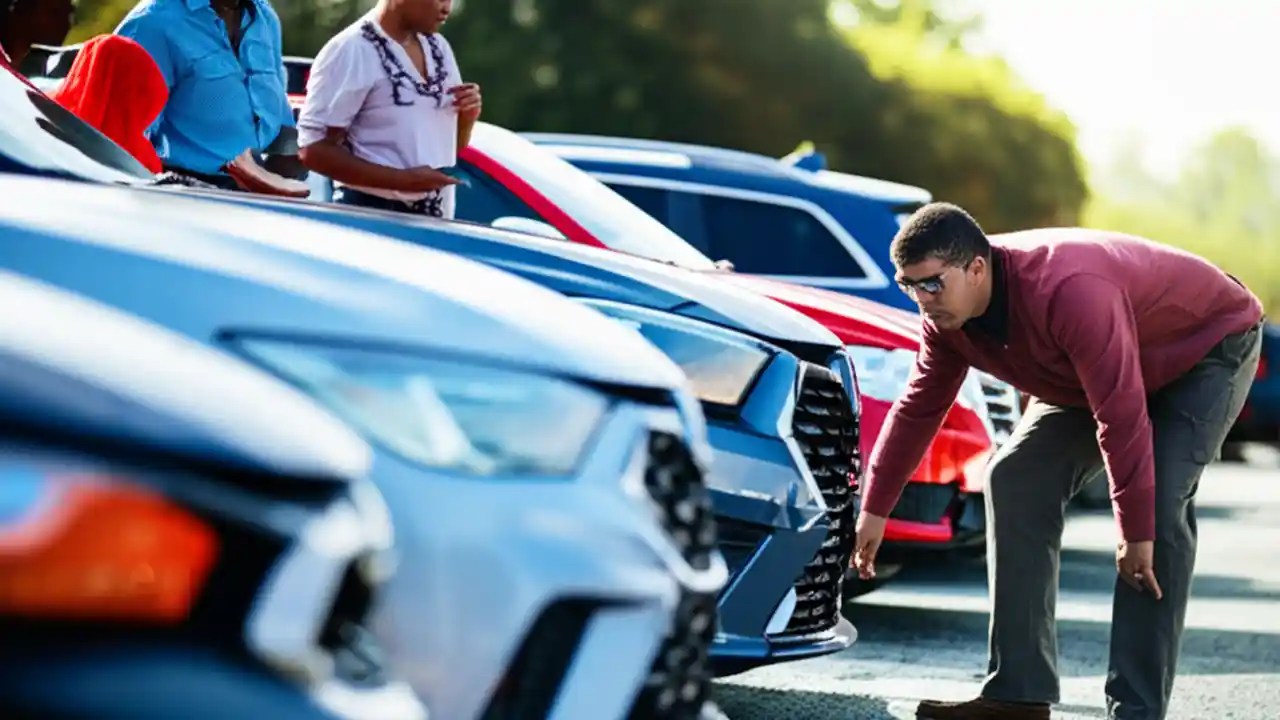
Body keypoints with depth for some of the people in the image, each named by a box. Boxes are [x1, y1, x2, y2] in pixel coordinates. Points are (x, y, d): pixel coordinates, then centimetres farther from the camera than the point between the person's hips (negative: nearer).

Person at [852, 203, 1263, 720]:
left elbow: (1122, 416, -40)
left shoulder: (1066, 291, -42)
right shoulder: (946, 311, -15)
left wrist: (1136, 532, -36)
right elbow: (918, 409, -2)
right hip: (1092, 378, 8)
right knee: (1015, 481, -3)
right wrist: (874, 509, 1)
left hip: (1210, 345, -8)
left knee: (1159, 508, -26)